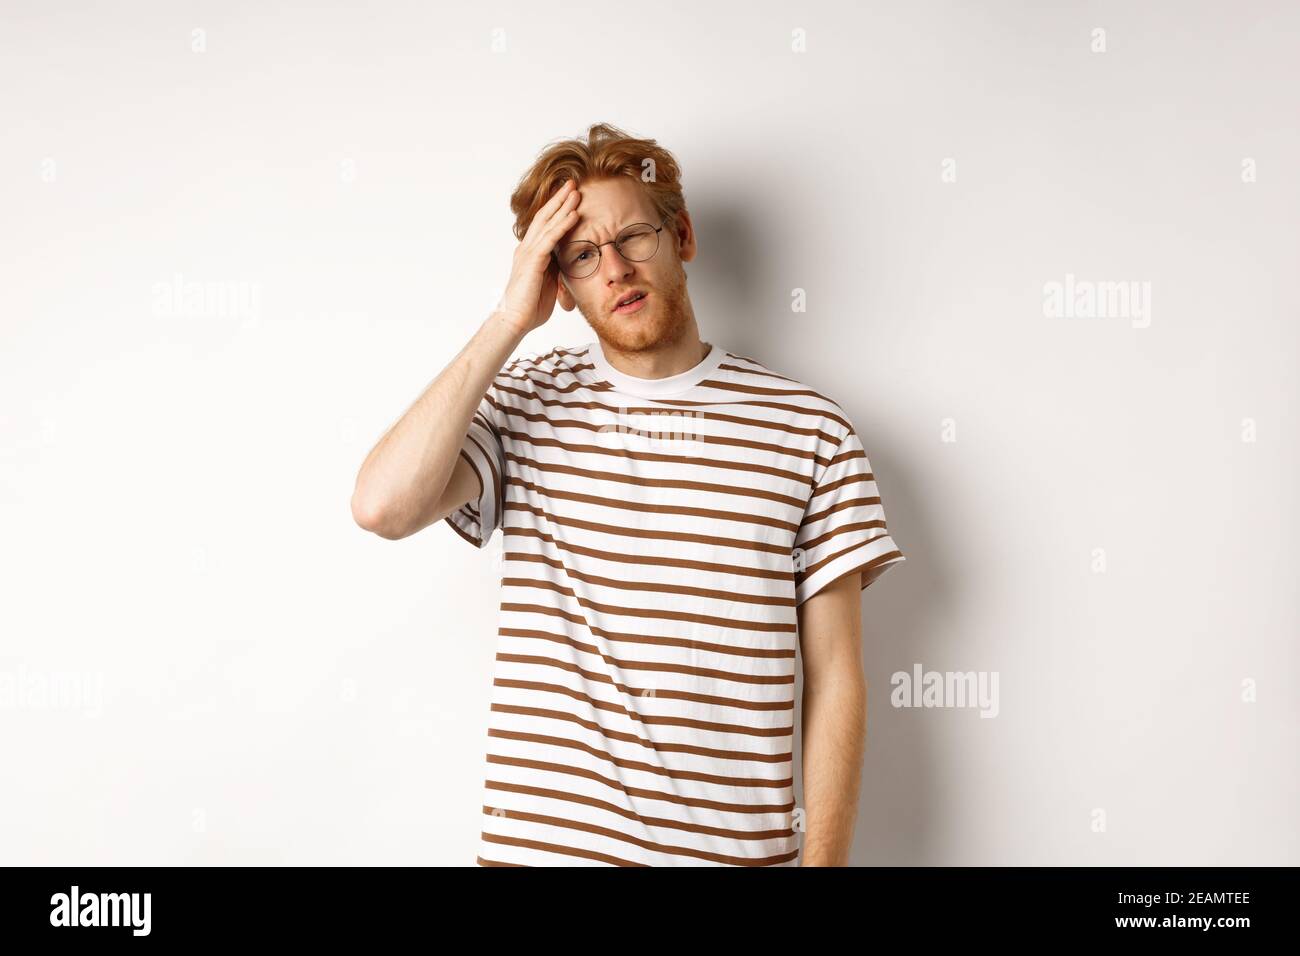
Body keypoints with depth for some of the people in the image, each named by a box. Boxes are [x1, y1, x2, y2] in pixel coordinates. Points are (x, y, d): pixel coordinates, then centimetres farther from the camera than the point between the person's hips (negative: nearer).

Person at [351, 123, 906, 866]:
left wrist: (824, 858, -5)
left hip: (737, 848, 0)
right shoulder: (523, 407, 0)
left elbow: (835, 677, -2)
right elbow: (383, 506, -18)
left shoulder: (811, 430, -4)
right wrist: (510, 320, -13)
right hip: (541, 840, 1)